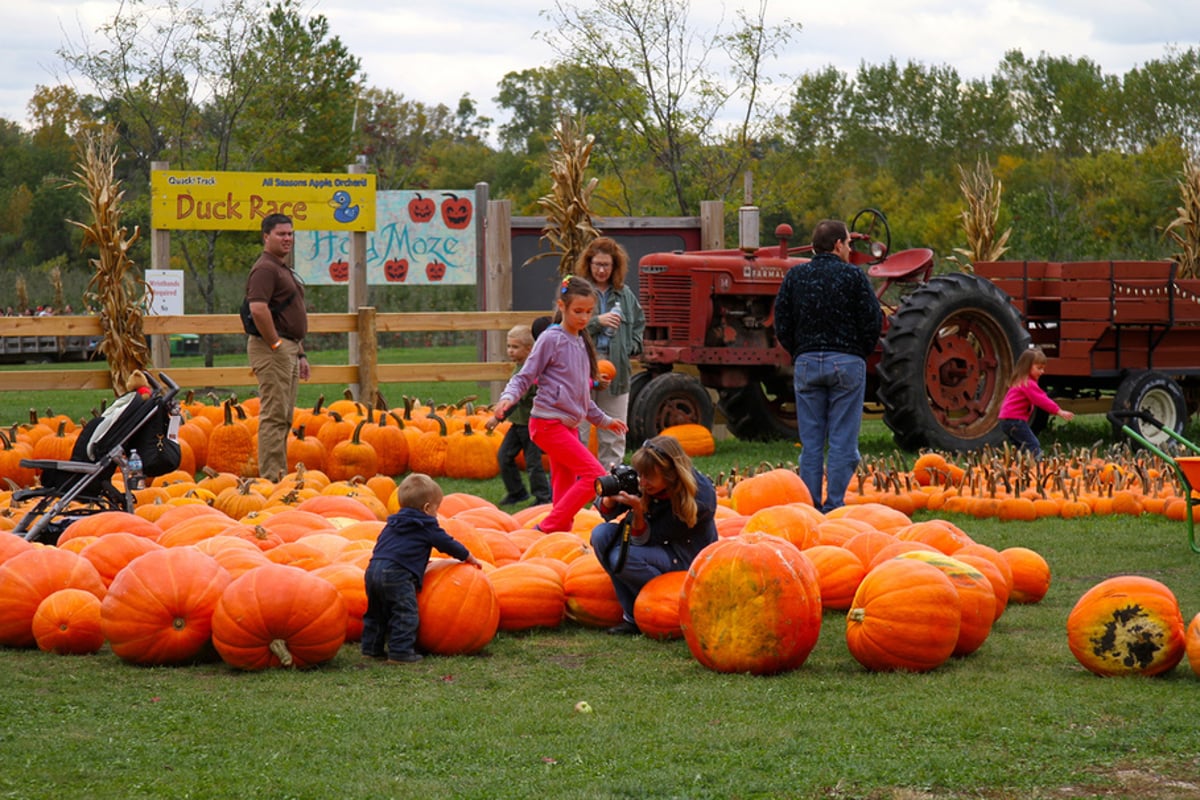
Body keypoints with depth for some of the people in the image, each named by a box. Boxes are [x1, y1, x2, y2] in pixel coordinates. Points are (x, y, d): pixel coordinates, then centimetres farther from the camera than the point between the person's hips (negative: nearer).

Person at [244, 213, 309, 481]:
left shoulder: (286, 269, 21)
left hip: (289, 348, 10)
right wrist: (276, 344, -20)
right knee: (274, 415, -10)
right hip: (271, 348, -10)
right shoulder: (265, 268, -12)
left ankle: (280, 476, 15)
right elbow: (258, 309, -26)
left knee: (284, 418, 11)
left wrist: (300, 354, 23)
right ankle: (271, 478, -10)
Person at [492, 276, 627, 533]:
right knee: (595, 475, -16)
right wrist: (508, 397, -25)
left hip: (570, 424, 8)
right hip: (548, 423, -8)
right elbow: (524, 377, -6)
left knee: (565, 487, 6)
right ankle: (548, 528, -14)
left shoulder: (582, 342, 16)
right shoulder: (551, 339, -7)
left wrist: (604, 420, 32)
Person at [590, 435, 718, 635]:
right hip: (657, 544, 7)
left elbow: (646, 539, -25)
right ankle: (632, 617, -12)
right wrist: (610, 497, -26)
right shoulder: (648, 483, -14)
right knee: (601, 535, -15)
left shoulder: (698, 500, -29)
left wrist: (638, 511, -41)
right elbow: (608, 512, -4)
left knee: (623, 558, -29)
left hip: (687, 558, -7)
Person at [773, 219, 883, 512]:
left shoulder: (795, 276, 5)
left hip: (806, 363, 3)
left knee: (810, 442, 6)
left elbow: (781, 324, 5)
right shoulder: (854, 276, -4)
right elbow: (873, 323, -4)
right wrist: (861, 354, 13)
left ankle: (809, 506, 5)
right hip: (847, 364, -3)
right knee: (842, 441, 0)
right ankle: (835, 506, -3)